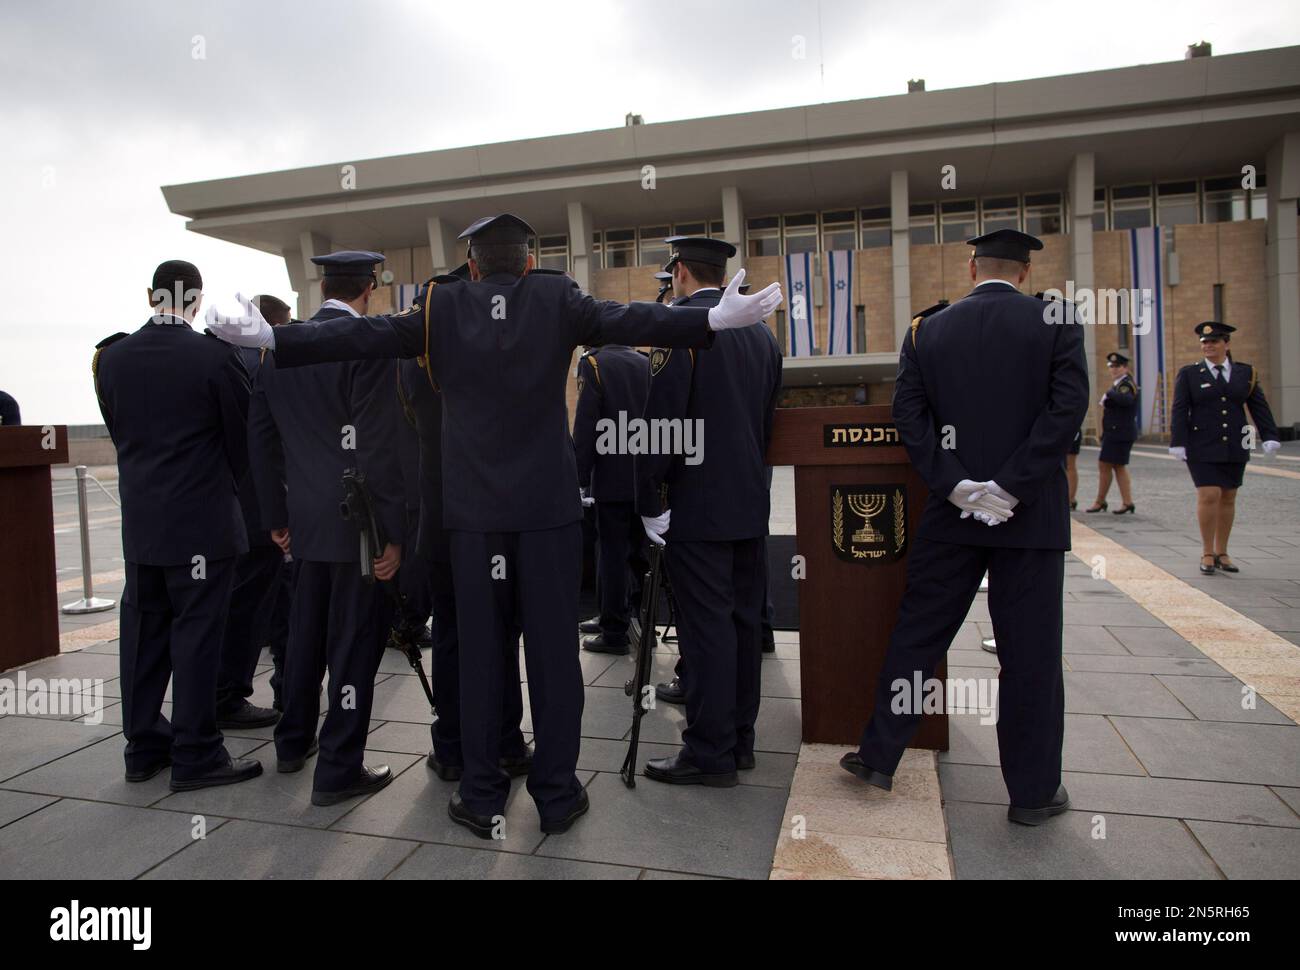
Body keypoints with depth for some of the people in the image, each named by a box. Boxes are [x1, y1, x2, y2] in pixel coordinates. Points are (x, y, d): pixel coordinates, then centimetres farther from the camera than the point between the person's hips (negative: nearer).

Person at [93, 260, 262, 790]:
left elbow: (119, 430, 11)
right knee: (197, 632, 0)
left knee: (144, 630, 13)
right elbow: (240, 435, -3)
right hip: (202, 520, -5)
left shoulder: (112, 356, 3)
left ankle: (144, 745, 24)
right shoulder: (216, 356, -12)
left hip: (139, 520, 6)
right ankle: (195, 755, 6)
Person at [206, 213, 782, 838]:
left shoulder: (441, 310, 3)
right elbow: (626, 320, -12)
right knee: (553, 652, 5)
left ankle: (482, 798, 18)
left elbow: (364, 335, -4)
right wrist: (713, 320, -18)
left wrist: (273, 339, -1)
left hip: (474, 513, 1)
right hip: (548, 506, -1)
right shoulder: (558, 301, 0)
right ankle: (557, 795, 15)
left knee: (479, 653, 8)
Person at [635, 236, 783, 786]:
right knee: (743, 621, 13)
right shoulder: (761, 334, 13)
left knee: (705, 627, -2)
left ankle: (709, 753, 7)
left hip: (696, 508, -8)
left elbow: (661, 420, -17)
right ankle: (740, 740, 24)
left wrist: (650, 503, -11)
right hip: (750, 504, 8)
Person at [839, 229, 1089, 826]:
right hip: (1031, 512, -1)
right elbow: (1068, 406, -12)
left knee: (916, 634, 11)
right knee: (1030, 651, 6)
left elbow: (908, 414, -3)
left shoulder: (928, 330, 4)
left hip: (952, 511, 2)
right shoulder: (1057, 323, -1)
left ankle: (879, 755, 20)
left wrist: (952, 484, -6)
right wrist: (1013, 486, -13)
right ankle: (1033, 790, 18)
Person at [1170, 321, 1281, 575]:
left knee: (1228, 498, 8)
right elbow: (1180, 411, -4)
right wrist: (1178, 443, -10)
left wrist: (1270, 437, -4)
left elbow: (1260, 407, 6)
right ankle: (1207, 554, 2)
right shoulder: (1189, 374, 0)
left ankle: (1221, 553, 19)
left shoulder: (1246, 373, 7)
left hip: (1235, 448, 3)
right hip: (1202, 449, -3)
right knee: (1209, 496, -11)